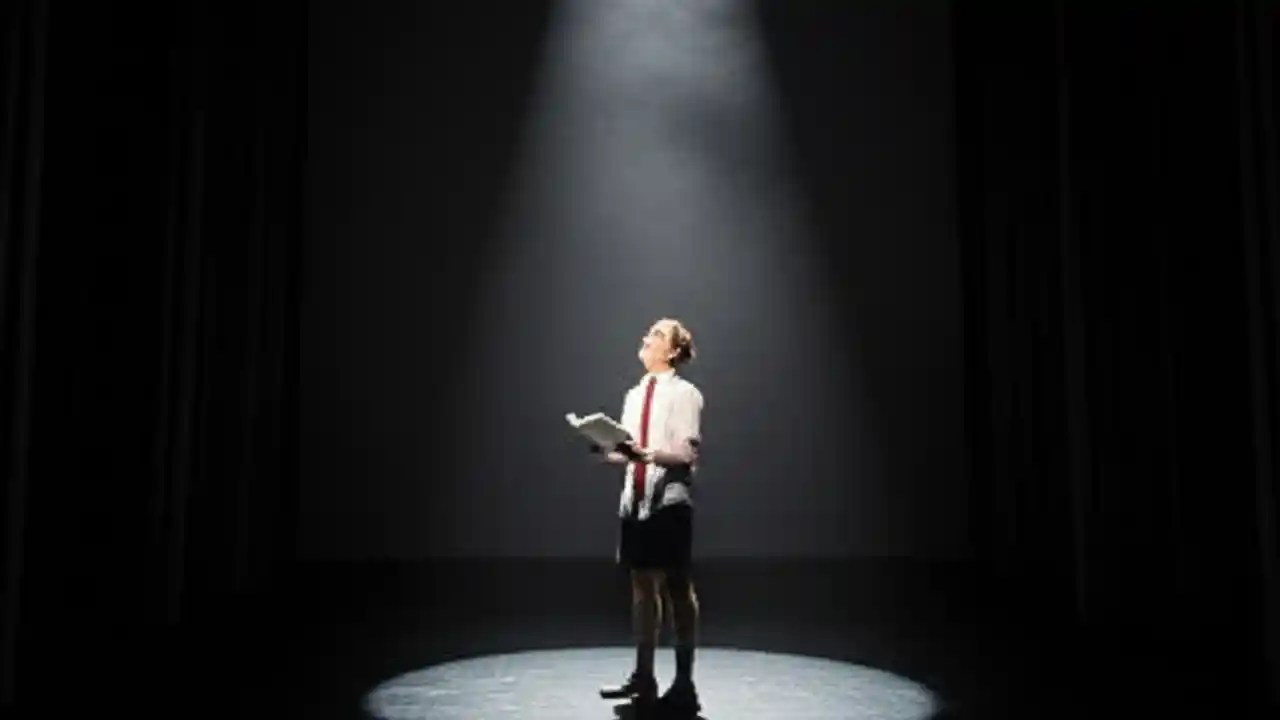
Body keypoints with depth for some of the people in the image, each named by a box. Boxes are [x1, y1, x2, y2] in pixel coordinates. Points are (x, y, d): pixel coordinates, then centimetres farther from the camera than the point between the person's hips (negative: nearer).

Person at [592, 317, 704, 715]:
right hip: (635, 498, 7)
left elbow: (687, 452, -14)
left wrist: (646, 452, -28)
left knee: (676, 586, 0)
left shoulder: (684, 392, -6)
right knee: (642, 583, 10)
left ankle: (684, 684, 8)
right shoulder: (634, 395, 15)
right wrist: (606, 449, -3)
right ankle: (643, 677, 19)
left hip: (669, 500, -7)